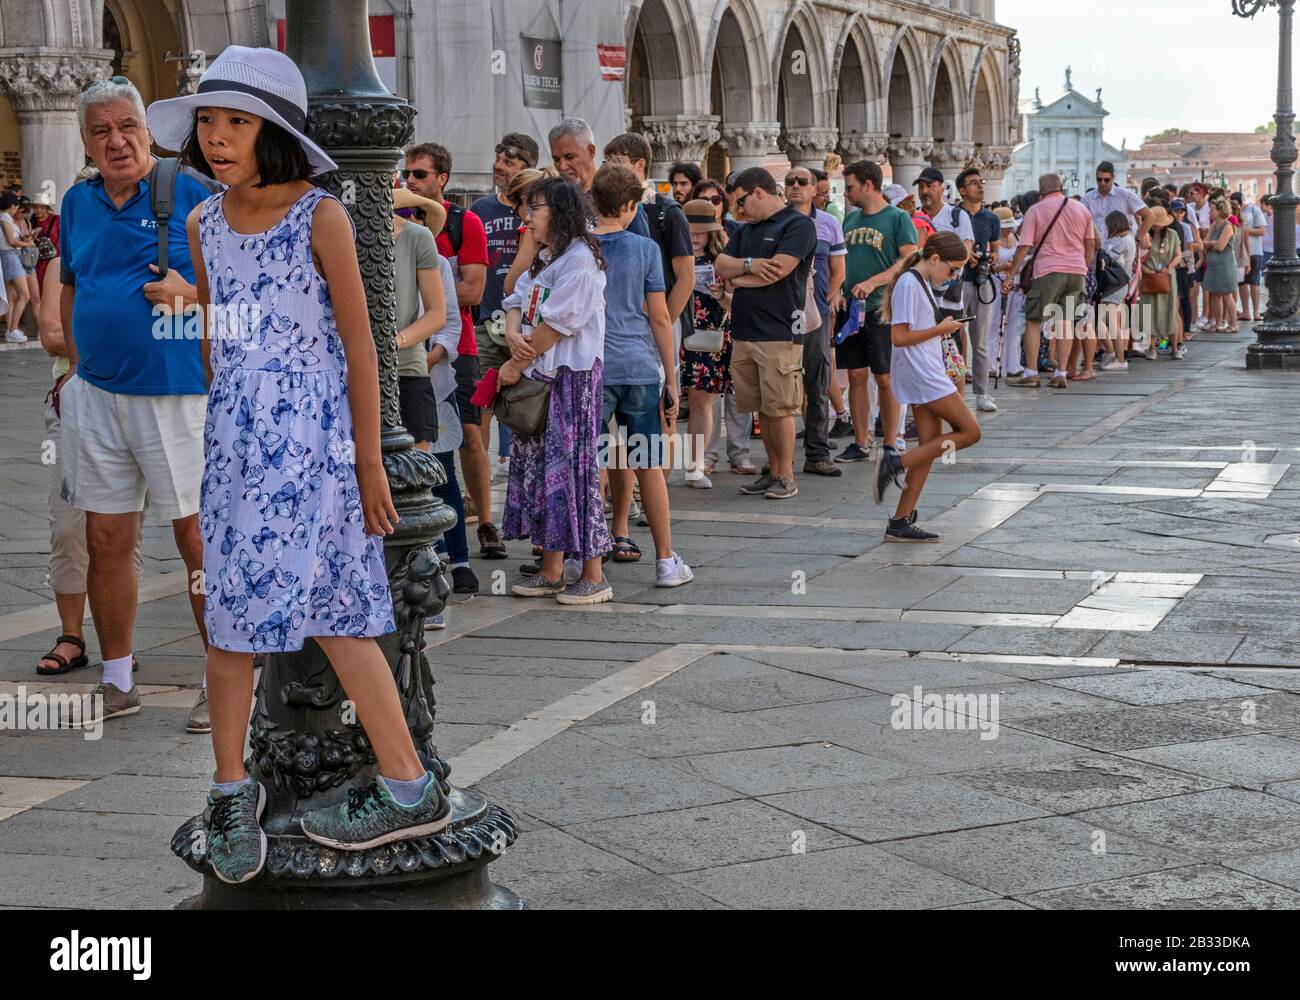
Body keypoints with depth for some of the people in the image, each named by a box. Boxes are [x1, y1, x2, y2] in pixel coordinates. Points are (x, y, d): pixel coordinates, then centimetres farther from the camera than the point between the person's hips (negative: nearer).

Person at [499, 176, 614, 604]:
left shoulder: (580, 259, -12)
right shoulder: (543, 260, 18)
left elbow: (556, 324, -16)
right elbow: (517, 303, 13)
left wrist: (517, 365, -10)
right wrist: (513, 335, -10)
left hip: (572, 375, -9)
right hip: (537, 376, 9)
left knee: (572, 467, -8)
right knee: (538, 465, 9)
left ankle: (594, 576, -2)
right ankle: (551, 572, 16)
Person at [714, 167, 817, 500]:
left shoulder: (799, 225, -3)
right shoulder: (747, 230, 21)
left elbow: (777, 270, -14)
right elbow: (720, 265, 10)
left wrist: (736, 277, 1)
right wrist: (749, 265, -11)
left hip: (779, 332, -7)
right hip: (744, 332, 7)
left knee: (780, 409, -5)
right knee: (763, 408, 10)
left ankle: (786, 478, 2)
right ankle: (772, 472, 18)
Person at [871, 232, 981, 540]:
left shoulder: (923, 283, 17)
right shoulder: (908, 284, -14)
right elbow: (899, 337, -19)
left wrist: (944, 328, 8)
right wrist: (940, 329, -12)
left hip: (927, 375, 10)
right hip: (921, 375, -10)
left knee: (929, 445, 6)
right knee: (970, 431, -7)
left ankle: (901, 522, 4)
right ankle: (896, 463, -10)